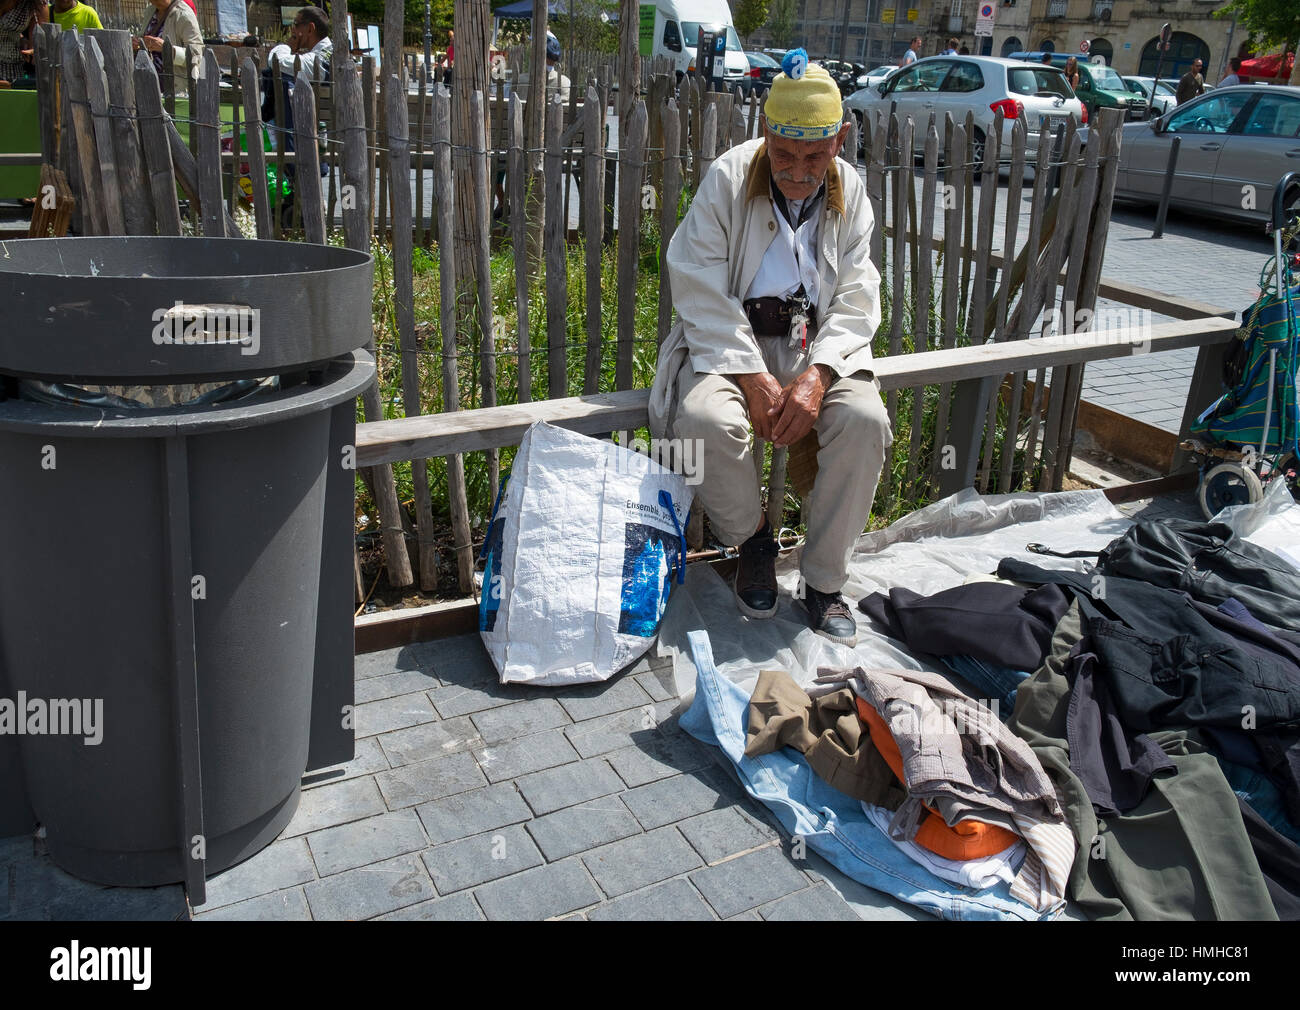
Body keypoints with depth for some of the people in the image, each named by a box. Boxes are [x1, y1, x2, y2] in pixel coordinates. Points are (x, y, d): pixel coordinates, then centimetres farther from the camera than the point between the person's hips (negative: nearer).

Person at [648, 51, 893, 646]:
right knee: (708, 422, -33)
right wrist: (753, 377, -22)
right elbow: (702, 296, -11)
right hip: (728, 341, -2)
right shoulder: (727, 180, -6)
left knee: (865, 420, -27)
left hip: (818, 343, 2)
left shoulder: (850, 196, 4)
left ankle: (824, 580, -8)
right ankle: (752, 541, -1)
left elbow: (855, 305, 0)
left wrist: (815, 376, -20)